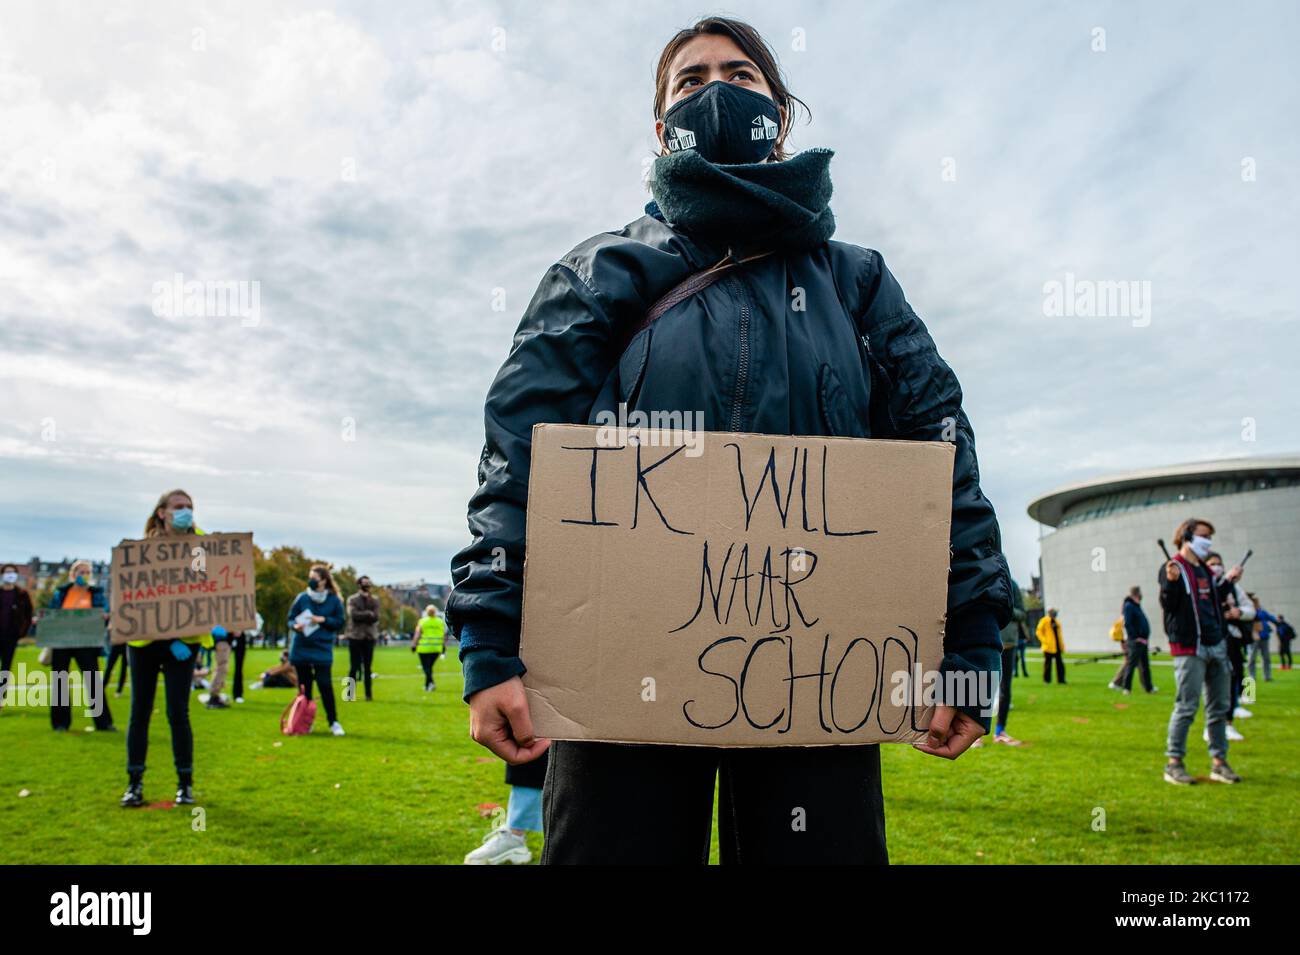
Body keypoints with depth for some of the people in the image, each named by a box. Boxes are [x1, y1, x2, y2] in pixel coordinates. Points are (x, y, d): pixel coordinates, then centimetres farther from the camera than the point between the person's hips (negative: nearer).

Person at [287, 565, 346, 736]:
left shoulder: (334, 600, -3)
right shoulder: (302, 598, 0)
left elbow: (339, 623, 2)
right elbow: (291, 618, 8)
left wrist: (323, 620, -13)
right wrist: (295, 626, -14)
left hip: (322, 649, -2)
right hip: (301, 648, 2)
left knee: (325, 684, -7)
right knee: (304, 686, 9)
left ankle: (333, 722, 3)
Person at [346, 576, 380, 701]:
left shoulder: (374, 600, 9)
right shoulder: (352, 599, 3)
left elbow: (375, 617, -5)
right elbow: (353, 615, -13)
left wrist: (362, 616, -12)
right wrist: (368, 614, -10)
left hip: (370, 636, 2)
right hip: (355, 636, -2)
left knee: (367, 668, 7)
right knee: (354, 667, -2)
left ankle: (368, 694, 11)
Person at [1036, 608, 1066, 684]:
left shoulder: (1057, 622, 17)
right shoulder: (1044, 621, -4)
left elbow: (1059, 635, 20)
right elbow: (1038, 632, -7)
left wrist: (1062, 646, 14)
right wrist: (1044, 640, -16)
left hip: (1057, 647, 6)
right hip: (1049, 647, -6)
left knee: (1060, 663, 3)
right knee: (1048, 663, -1)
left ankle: (1061, 680, 8)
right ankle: (1046, 680, 7)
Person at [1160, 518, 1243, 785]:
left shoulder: (1205, 570, 17)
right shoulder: (1174, 568, -8)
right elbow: (1168, 606, -16)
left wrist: (1228, 582, 19)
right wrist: (1171, 582, -31)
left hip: (1217, 646, 8)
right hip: (1189, 648, -8)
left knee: (1220, 707, 11)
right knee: (1186, 706, -7)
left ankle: (1219, 762, 20)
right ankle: (1173, 763, 0)